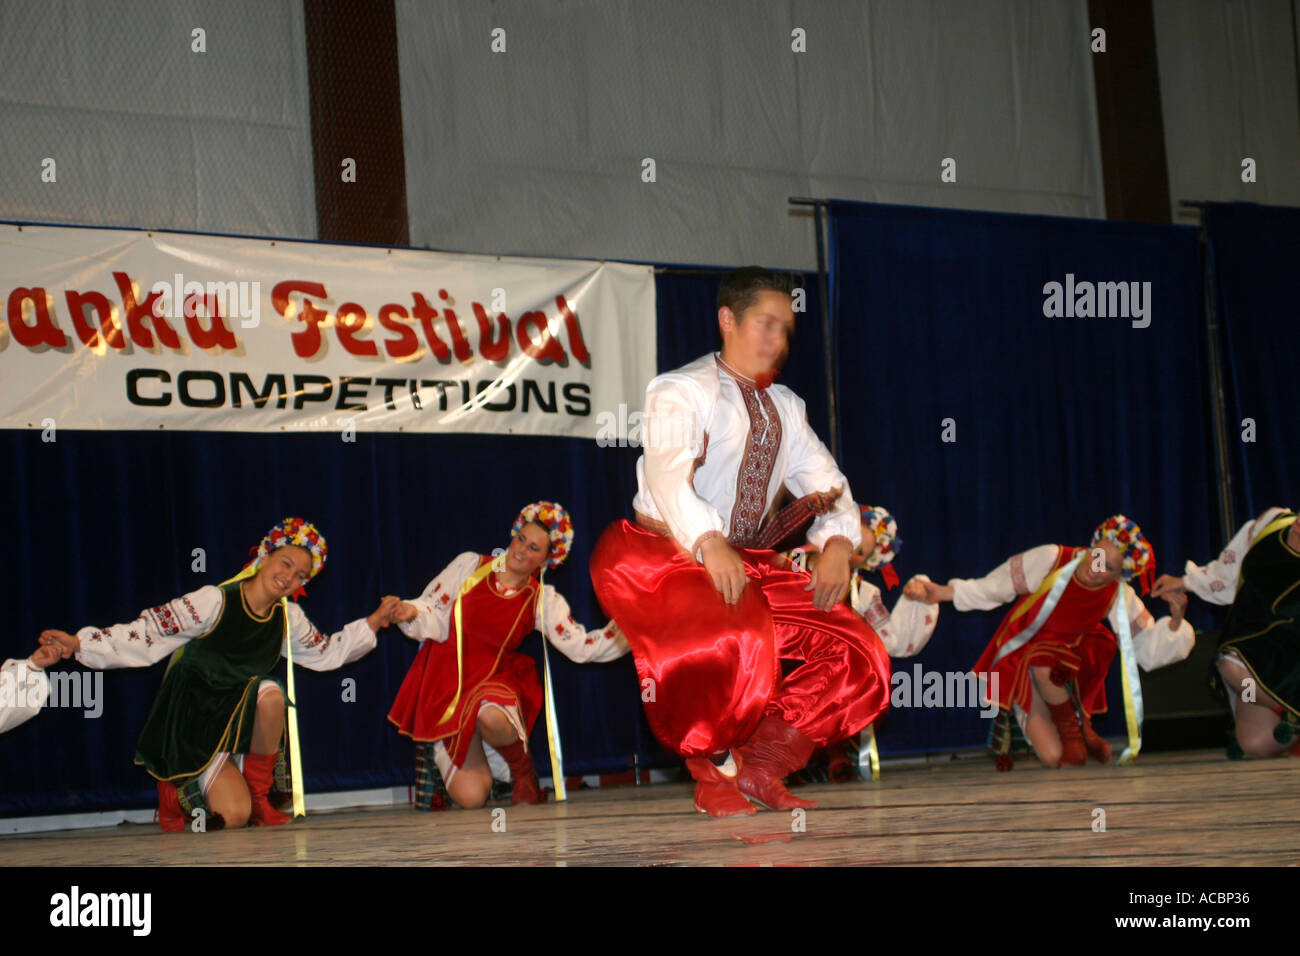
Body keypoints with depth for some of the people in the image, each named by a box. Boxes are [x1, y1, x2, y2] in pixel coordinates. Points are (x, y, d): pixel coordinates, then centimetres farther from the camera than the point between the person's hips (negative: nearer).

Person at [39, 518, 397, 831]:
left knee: (270, 694, -30)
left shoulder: (288, 619, 2)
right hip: (196, 722, -5)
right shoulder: (214, 602, -18)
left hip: (241, 716, 5)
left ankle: (259, 795, -10)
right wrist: (80, 642, -29)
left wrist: (374, 622, 9)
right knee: (234, 816, -22)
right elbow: (149, 631, -21)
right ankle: (180, 790, 13)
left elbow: (327, 652, 18)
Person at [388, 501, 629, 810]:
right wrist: (411, 611, -21)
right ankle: (441, 753, 23)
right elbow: (433, 616, 0)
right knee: (472, 797, -15)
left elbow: (580, 646, -7)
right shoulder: (470, 565, -1)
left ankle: (523, 771, -5)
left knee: (492, 718, -41)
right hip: (448, 679, -1)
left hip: (494, 681, 1)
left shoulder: (543, 600, 2)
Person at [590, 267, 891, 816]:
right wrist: (710, 544, -40)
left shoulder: (785, 408, 17)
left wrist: (839, 544, -8)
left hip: (747, 563, 7)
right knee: (738, 637, -36)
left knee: (856, 655, -9)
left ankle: (760, 766, 2)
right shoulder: (682, 391, -6)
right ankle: (713, 771, -10)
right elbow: (667, 473, -23)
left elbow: (825, 484, 15)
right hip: (665, 555, -7)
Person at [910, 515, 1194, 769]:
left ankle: (1077, 728, -7)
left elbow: (1149, 651, -11)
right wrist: (944, 592, -15)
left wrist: (1176, 620, -27)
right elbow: (995, 588, -9)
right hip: (1022, 663, -3)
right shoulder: (1051, 560, -19)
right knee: (1053, 756, -22)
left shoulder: (1120, 598, -12)